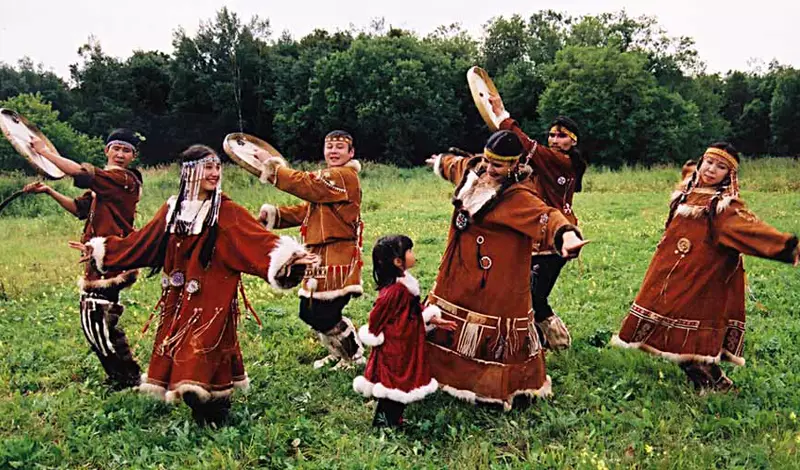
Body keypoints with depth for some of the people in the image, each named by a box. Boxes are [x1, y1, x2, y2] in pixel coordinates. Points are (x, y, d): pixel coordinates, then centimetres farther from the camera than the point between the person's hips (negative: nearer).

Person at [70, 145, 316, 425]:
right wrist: (99, 250, 21)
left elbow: (257, 240, -19)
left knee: (201, 358, -8)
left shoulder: (226, 212, -7)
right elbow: (141, 242, 17)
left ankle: (213, 419, 9)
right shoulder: (173, 209, 7)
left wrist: (288, 257, -35)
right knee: (180, 358, 10)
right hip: (178, 299, 5)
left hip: (211, 300, -5)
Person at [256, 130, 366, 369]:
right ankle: (339, 352, 35)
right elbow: (303, 212, 13)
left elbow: (304, 184, -23)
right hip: (320, 256, 10)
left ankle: (355, 357, 16)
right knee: (308, 312, 15)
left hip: (338, 258, -10)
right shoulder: (326, 178, 20)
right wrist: (274, 214, -3)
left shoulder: (345, 176, -13)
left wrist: (271, 163, -14)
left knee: (325, 316, -8)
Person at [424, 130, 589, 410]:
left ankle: (498, 389, 21)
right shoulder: (474, 169, 3)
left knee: (494, 332, 1)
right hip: (460, 271, 8)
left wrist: (565, 234, -60)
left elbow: (544, 216, -39)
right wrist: (441, 162, 49)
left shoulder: (518, 195, -21)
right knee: (449, 322, 20)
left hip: (497, 279, -8)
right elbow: (455, 165, 27)